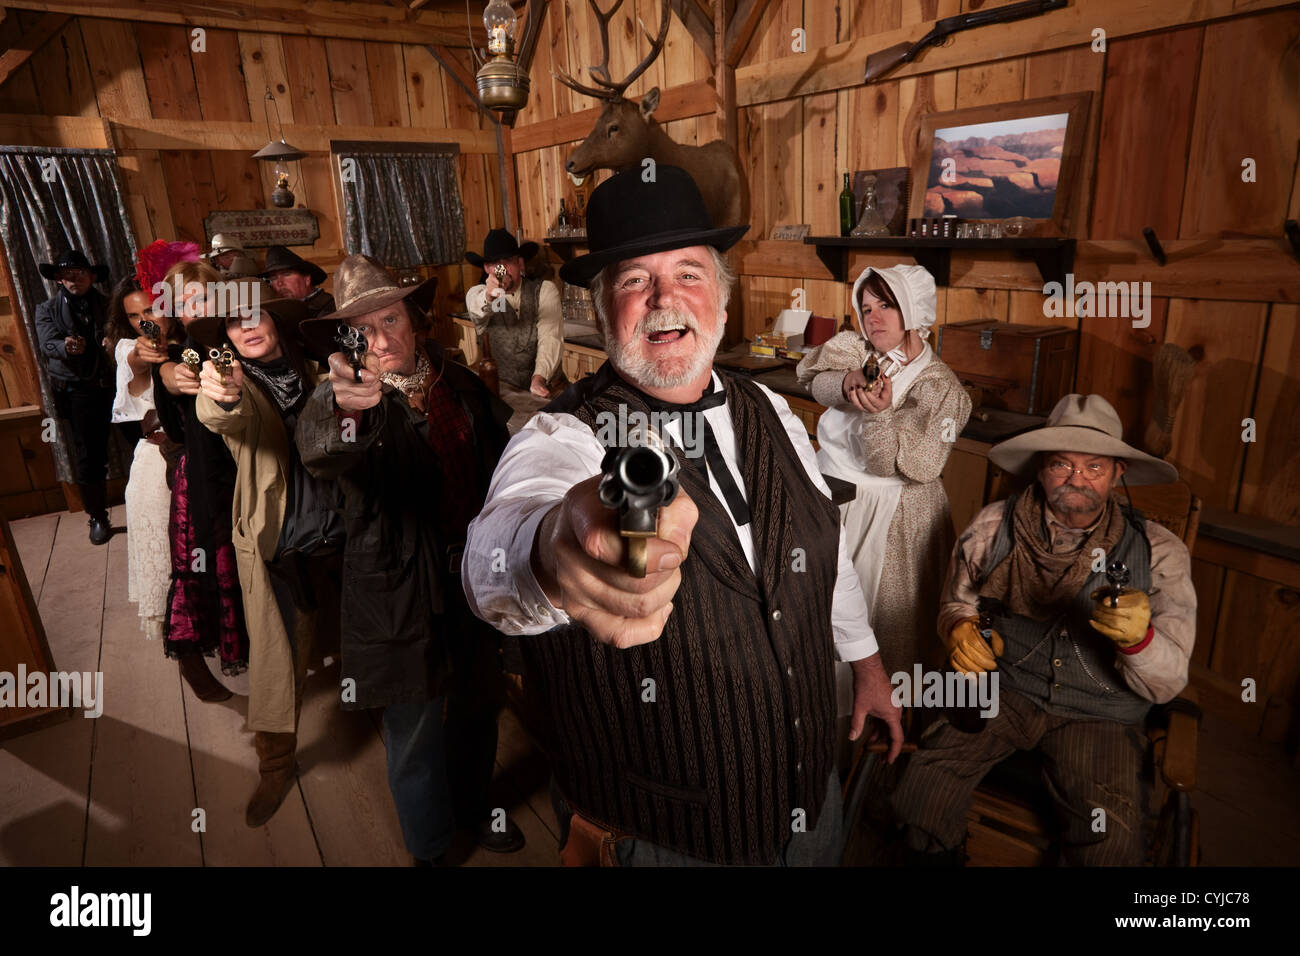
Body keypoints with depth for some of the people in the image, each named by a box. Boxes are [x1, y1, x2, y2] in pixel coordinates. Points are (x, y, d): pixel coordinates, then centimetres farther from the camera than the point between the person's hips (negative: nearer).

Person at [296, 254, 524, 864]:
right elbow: (317, 449, -36)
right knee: (414, 728, 7)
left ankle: (474, 808, 49)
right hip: (400, 589, -4)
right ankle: (429, 846, 35)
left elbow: (499, 461, 12)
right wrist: (344, 408, -58)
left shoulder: (460, 383, 0)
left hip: (475, 570, 4)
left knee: (478, 703, 21)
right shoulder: (344, 395, -12)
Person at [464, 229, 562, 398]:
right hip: (500, 389, 1)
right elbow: (476, 308, -18)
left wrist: (539, 377, -25)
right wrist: (488, 296, -42)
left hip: (547, 386, -1)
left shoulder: (544, 290, 5)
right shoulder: (478, 293, 7)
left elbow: (550, 337, -9)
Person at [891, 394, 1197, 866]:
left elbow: (1167, 684, -8)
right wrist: (960, 627, -13)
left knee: (1111, 844, -24)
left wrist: (1138, 638, -32)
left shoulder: (1158, 552, -6)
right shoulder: (993, 526, -4)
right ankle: (939, 858, 10)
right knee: (921, 790, -22)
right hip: (1002, 687, 1)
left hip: (1099, 713, 0)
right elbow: (956, 602, 12)